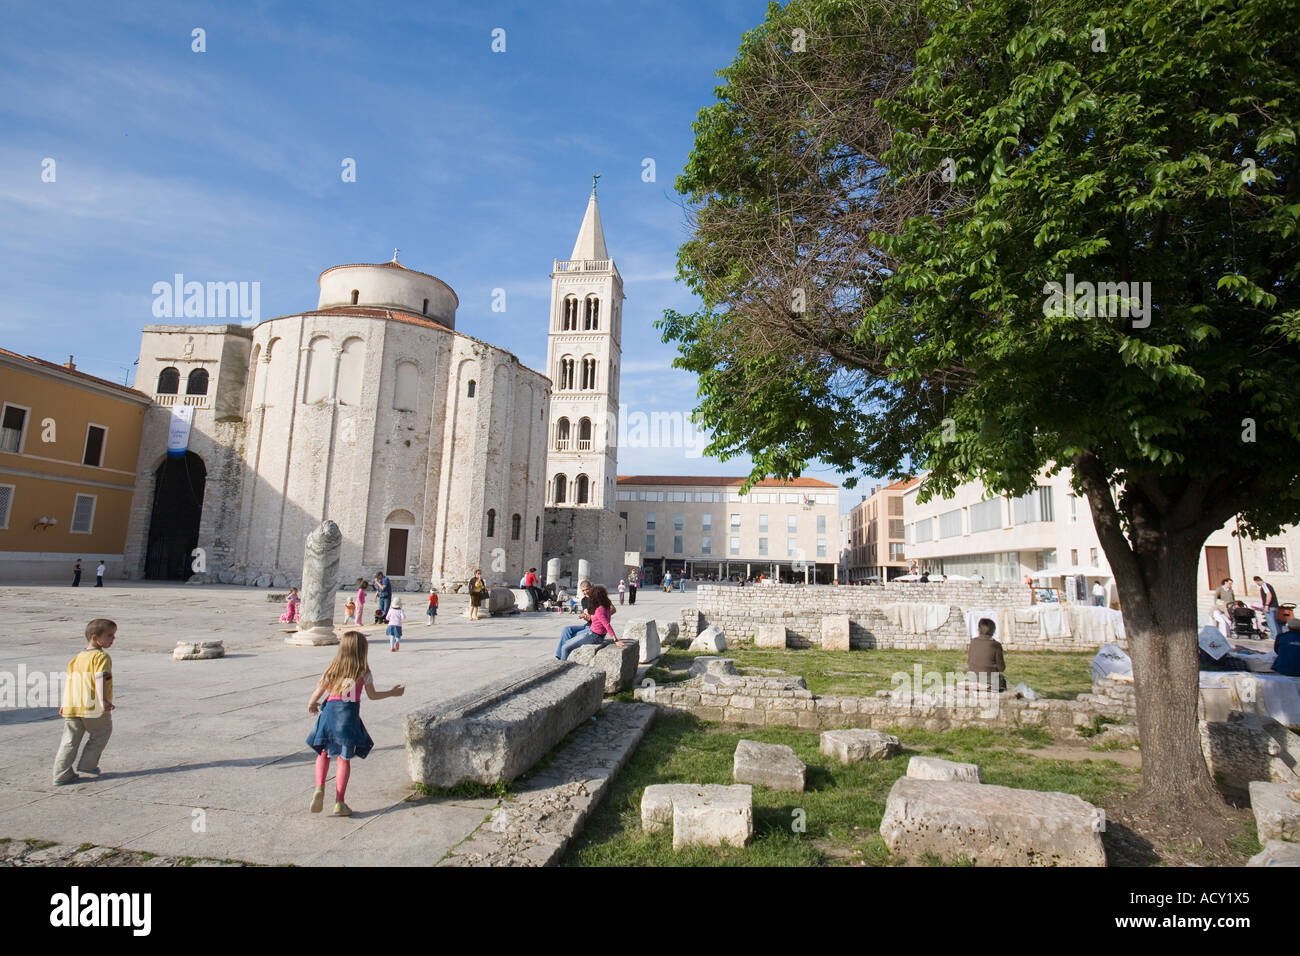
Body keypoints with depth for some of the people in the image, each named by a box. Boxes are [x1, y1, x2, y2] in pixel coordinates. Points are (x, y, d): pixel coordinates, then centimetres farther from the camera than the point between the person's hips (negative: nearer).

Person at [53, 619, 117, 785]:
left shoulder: (78, 657, 18)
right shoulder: (101, 656, -8)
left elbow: (68, 680, 21)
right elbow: (100, 678, -21)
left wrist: (63, 703, 27)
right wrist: (103, 700, -27)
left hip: (72, 707, 7)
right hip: (93, 707, -7)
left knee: (70, 740, 11)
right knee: (101, 734, 13)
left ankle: (61, 774, 11)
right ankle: (87, 764, 16)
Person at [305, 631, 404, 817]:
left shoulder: (333, 669, 2)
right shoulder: (364, 672, -1)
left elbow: (318, 692, 6)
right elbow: (372, 695, 9)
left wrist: (311, 704, 29)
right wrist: (393, 692, 25)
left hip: (330, 711, 2)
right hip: (349, 716, -1)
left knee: (323, 752, 18)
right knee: (344, 759, 5)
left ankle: (319, 788, -2)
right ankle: (339, 803, 7)